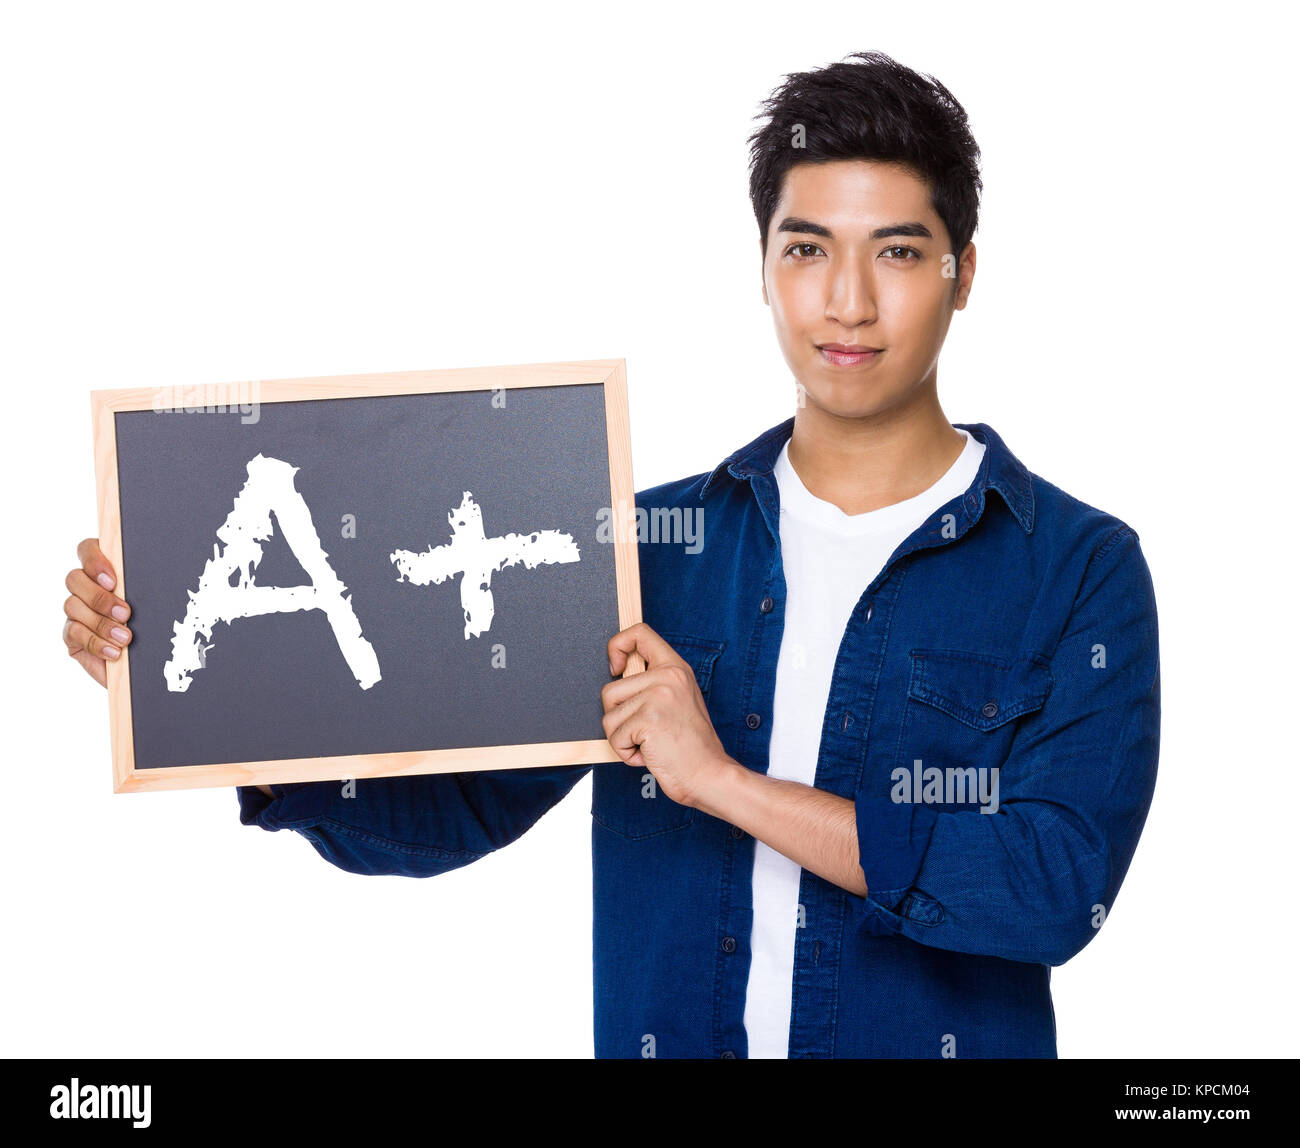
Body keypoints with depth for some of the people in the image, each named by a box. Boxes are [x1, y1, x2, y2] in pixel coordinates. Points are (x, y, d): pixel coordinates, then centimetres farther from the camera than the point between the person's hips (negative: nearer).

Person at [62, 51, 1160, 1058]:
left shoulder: (1080, 570, -6)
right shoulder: (648, 542, 3)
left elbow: (1059, 888, -17)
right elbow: (450, 808, 0)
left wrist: (727, 782, -19)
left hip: (943, 1040, -2)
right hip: (654, 1034, 3)